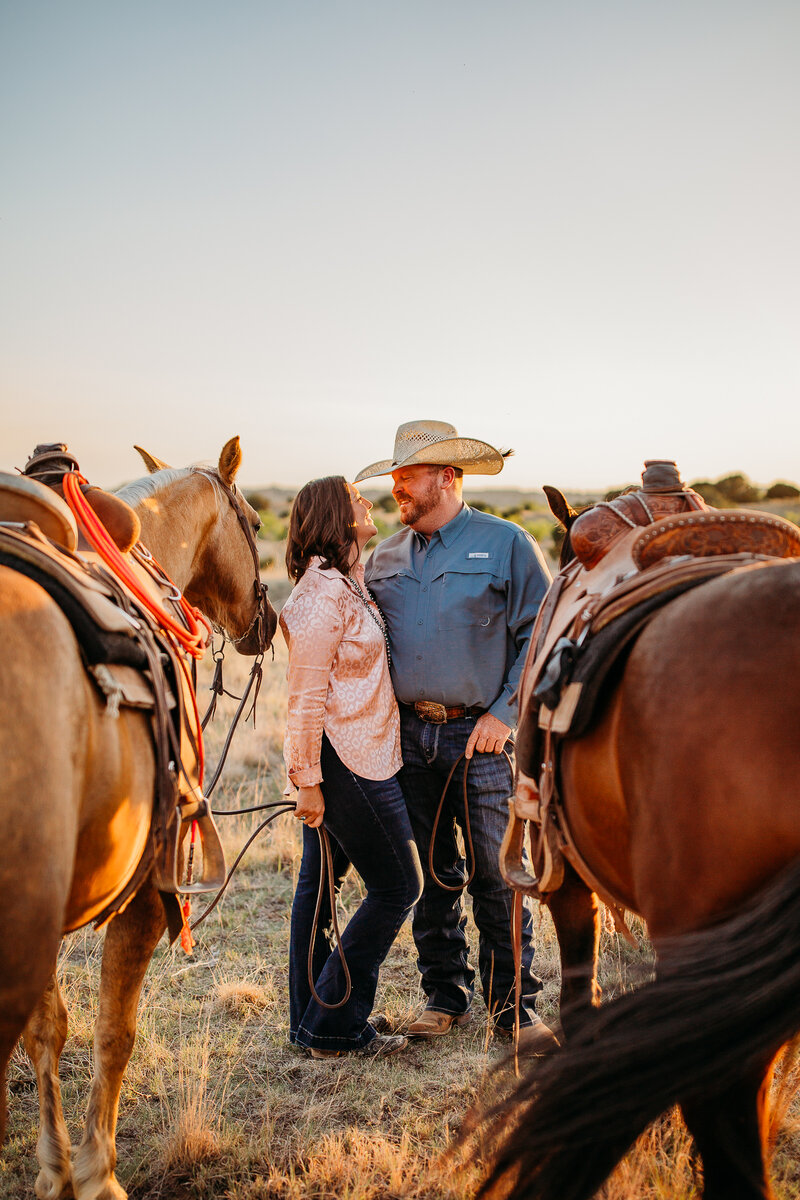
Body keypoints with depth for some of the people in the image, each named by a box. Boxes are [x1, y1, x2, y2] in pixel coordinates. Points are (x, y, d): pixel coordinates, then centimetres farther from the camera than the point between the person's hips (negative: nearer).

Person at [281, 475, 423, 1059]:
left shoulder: (343, 583, 15)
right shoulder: (326, 591, -18)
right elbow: (307, 696, -20)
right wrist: (308, 781, -19)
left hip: (341, 756, 10)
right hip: (349, 761, -10)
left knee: (320, 884, 14)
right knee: (398, 886, -1)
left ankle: (311, 1020, 24)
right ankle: (337, 1027, 6)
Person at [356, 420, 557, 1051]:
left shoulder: (507, 544, -2)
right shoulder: (385, 558, 12)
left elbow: (541, 636, -4)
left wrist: (505, 714, -12)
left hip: (482, 735, -4)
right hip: (410, 734, 4)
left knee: (496, 875, -2)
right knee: (431, 874, 10)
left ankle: (514, 1004, 10)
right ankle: (445, 995, 23)